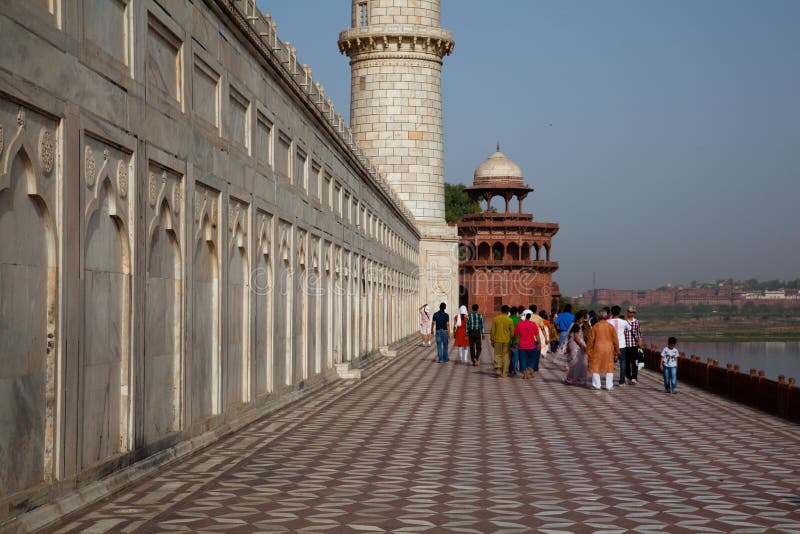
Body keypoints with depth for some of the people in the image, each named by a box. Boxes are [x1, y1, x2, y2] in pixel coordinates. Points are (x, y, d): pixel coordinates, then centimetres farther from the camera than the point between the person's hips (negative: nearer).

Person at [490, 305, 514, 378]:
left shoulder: (495, 319, -2)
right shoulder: (509, 320, -6)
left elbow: (492, 331, 0)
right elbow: (512, 331, -2)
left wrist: (492, 341, 8)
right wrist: (512, 341, 11)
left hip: (497, 340, 1)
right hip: (506, 341, -1)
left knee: (497, 355, 10)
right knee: (505, 356, 7)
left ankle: (498, 369, -13)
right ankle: (504, 373, 8)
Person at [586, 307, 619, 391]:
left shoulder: (595, 326, -6)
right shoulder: (611, 327, -1)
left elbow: (591, 340, -5)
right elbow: (615, 340, 3)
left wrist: (588, 351, 4)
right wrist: (616, 352, 13)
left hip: (597, 349, -2)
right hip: (608, 349, 2)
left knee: (595, 367, 7)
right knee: (609, 367, 11)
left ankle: (597, 385, 5)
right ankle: (609, 386, 10)